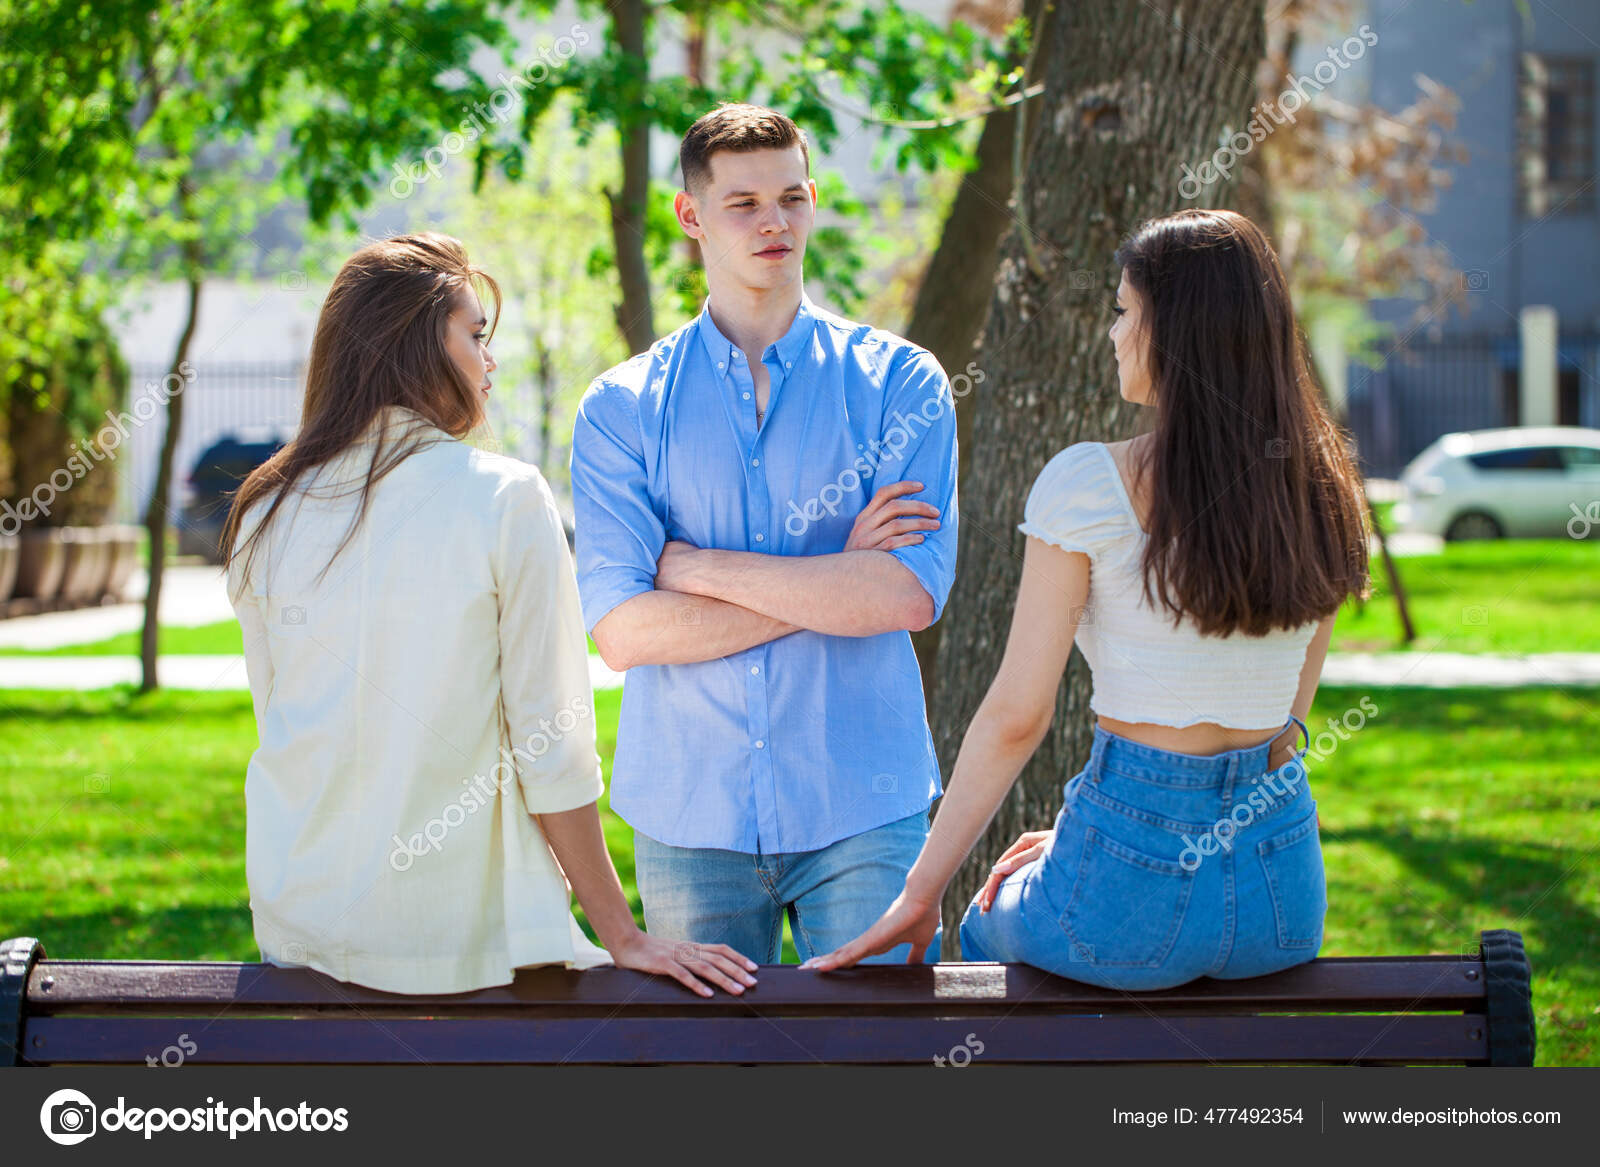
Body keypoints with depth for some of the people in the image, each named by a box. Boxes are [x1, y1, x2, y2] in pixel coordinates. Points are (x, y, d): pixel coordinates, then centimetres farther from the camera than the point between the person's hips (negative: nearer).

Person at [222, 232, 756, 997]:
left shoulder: (269, 512, 3)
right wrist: (623, 940, -2)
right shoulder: (506, 501, -8)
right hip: (459, 937, -4)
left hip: (301, 931, 4)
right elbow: (552, 746, -8)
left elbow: (284, 728, 9)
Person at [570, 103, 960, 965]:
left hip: (861, 808, -1)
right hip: (689, 817, 1)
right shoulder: (621, 409, 3)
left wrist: (703, 567, -8)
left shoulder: (898, 382, 2)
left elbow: (912, 594, -11)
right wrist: (832, 582, -11)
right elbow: (621, 631, -8)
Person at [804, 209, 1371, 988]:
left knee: (989, 931, 31)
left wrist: (921, 892, -3)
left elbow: (1016, 716, -12)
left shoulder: (1088, 485, -11)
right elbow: (1286, 713, 12)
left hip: (1138, 898, -5)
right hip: (1281, 878, 5)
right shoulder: (1321, 494, 4)